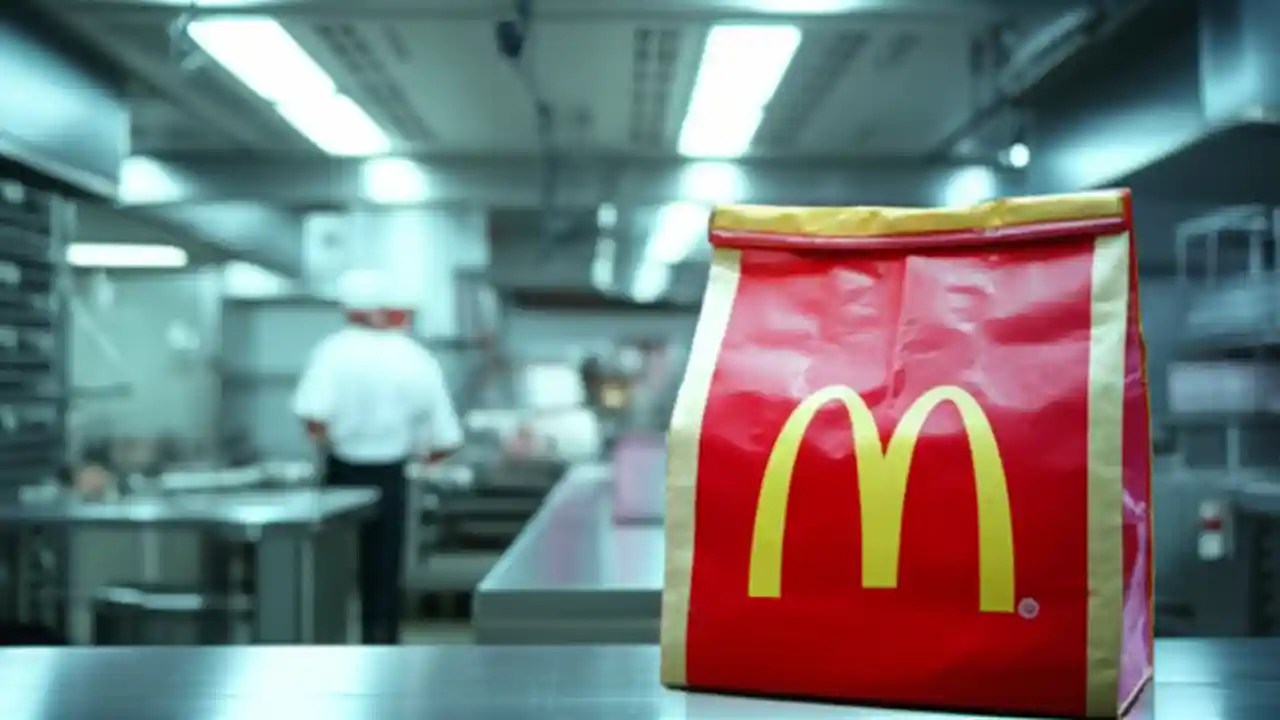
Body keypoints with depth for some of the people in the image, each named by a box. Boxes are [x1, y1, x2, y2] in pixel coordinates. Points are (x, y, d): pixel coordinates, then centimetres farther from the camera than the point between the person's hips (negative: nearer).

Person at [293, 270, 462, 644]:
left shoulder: (335, 349, -12)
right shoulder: (416, 357, -2)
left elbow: (313, 416, -26)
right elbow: (446, 439, -1)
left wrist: (324, 441, -5)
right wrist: (422, 452, 19)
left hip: (344, 473, -2)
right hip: (391, 476, 2)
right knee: (385, 572, 12)